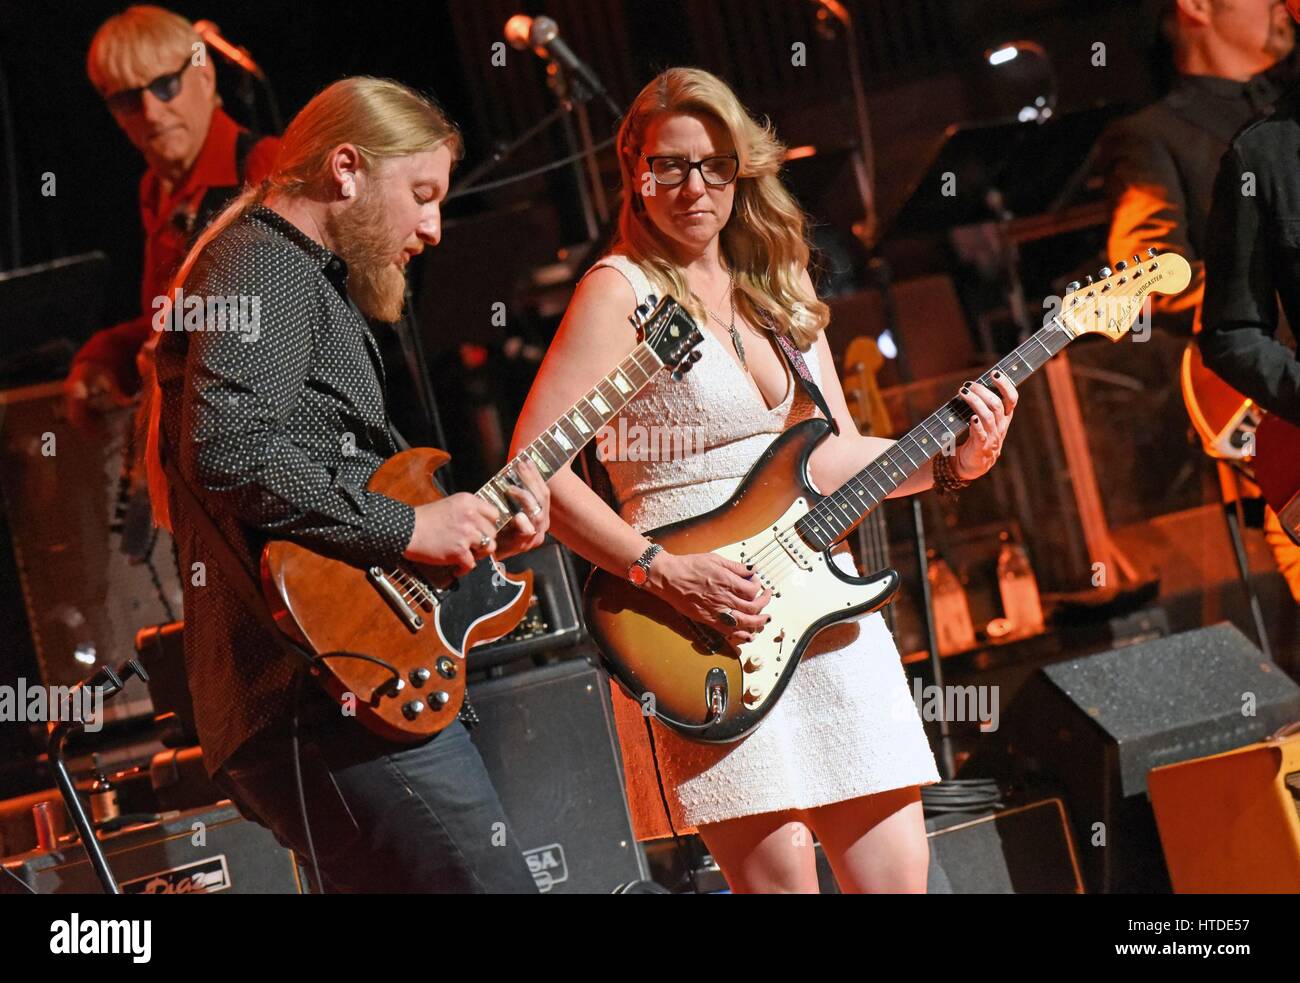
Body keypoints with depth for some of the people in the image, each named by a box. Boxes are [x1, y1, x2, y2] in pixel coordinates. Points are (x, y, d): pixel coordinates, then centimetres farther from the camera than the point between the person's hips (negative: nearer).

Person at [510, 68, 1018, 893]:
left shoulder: (776, 289, 16)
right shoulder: (623, 290, -5)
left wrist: (949, 463, -1)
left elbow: (833, 457, 16)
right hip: (709, 629, -6)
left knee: (898, 873, 2)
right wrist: (663, 572, -18)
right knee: (782, 878, -11)